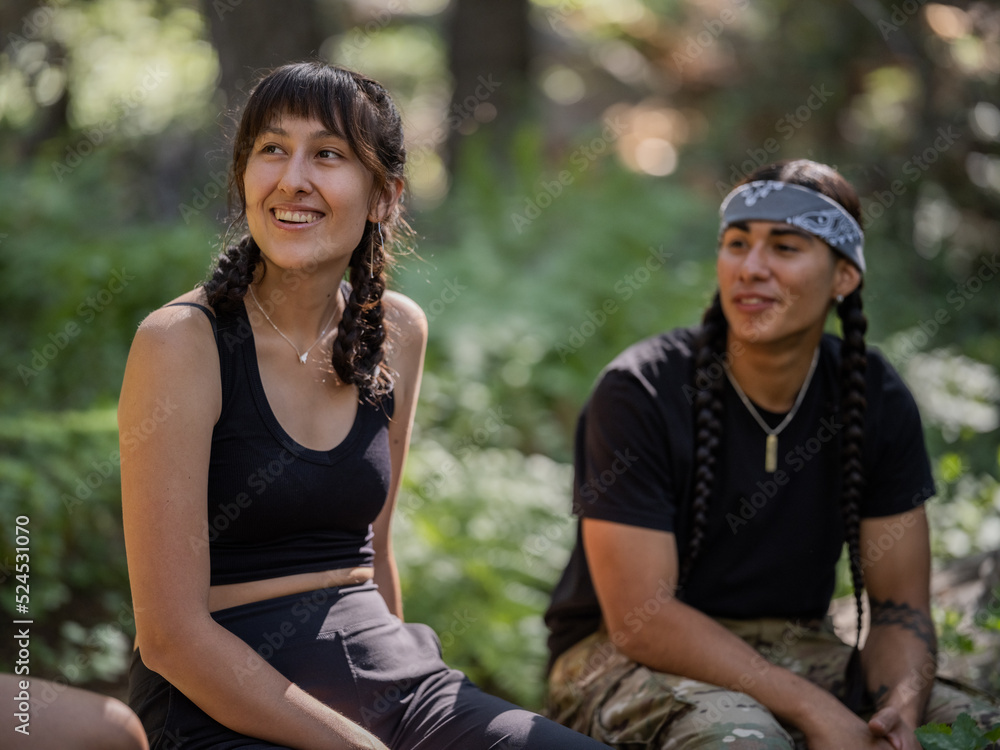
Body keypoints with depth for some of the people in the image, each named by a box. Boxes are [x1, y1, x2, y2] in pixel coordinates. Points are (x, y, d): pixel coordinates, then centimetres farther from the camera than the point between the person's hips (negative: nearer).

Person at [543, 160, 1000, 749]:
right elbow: (640, 619, -21)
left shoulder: (876, 397, -2)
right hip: (627, 658, -5)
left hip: (795, 650, 5)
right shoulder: (638, 393, -17)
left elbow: (901, 605, 0)